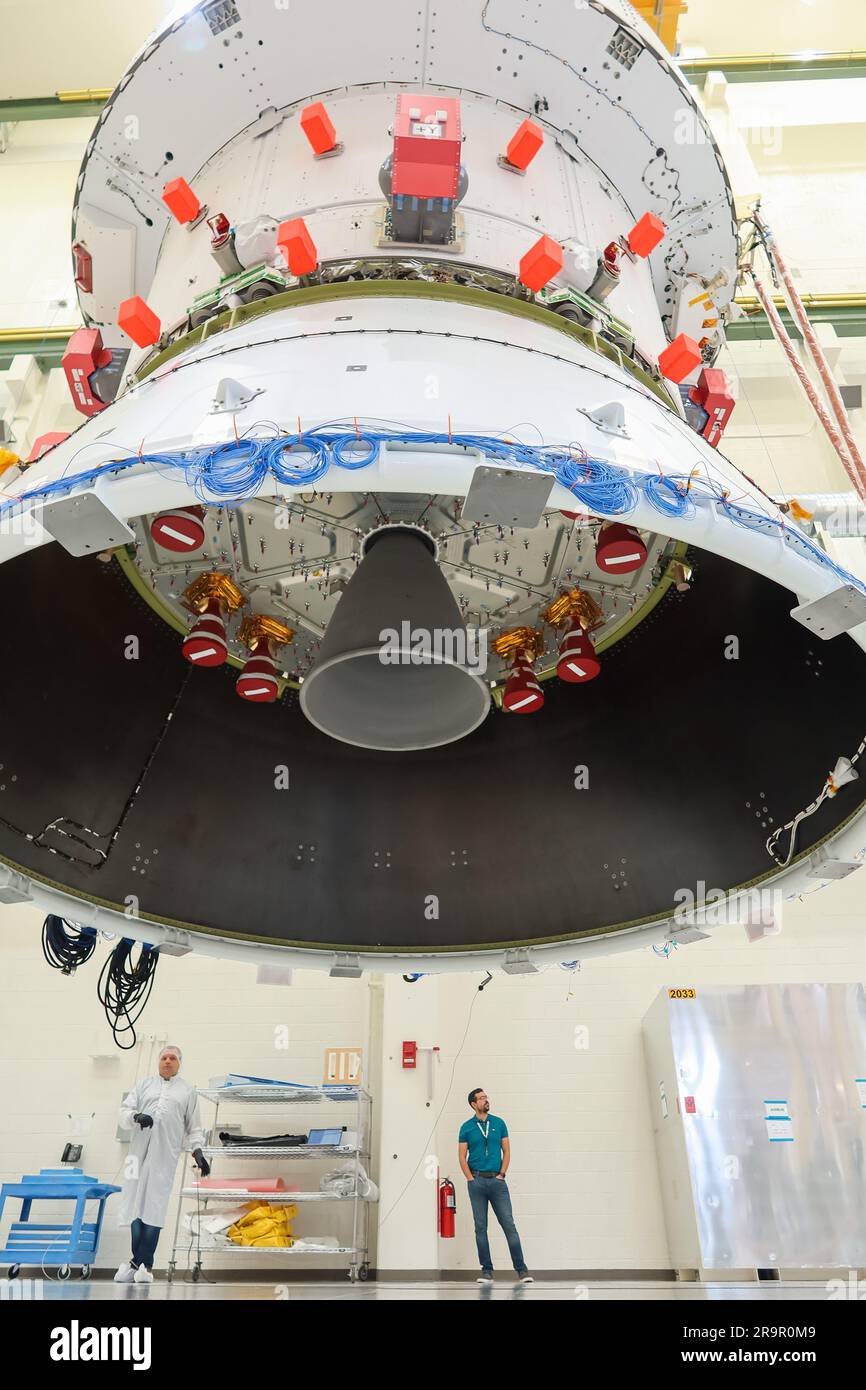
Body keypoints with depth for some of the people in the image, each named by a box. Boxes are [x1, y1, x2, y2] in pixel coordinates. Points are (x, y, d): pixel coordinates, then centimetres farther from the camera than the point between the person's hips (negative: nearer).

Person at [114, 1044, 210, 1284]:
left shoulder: (188, 1090, 16)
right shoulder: (144, 1084, 19)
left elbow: (193, 1125, 14)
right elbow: (124, 1112, 9)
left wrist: (198, 1151, 1)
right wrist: (137, 1116, -12)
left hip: (165, 1154, -2)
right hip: (140, 1150, 2)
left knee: (154, 1206, -9)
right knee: (136, 1203, -2)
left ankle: (140, 1263, -4)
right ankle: (142, 1263, 7)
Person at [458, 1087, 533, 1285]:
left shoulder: (499, 1123, 6)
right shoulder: (467, 1127, 2)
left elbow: (506, 1151, 7)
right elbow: (462, 1156, 2)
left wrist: (501, 1174, -2)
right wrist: (471, 1179, -5)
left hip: (497, 1180, 0)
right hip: (476, 1181, 0)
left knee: (509, 1224, -4)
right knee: (480, 1227, 5)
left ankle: (521, 1269, 1)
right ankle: (486, 1270, 14)